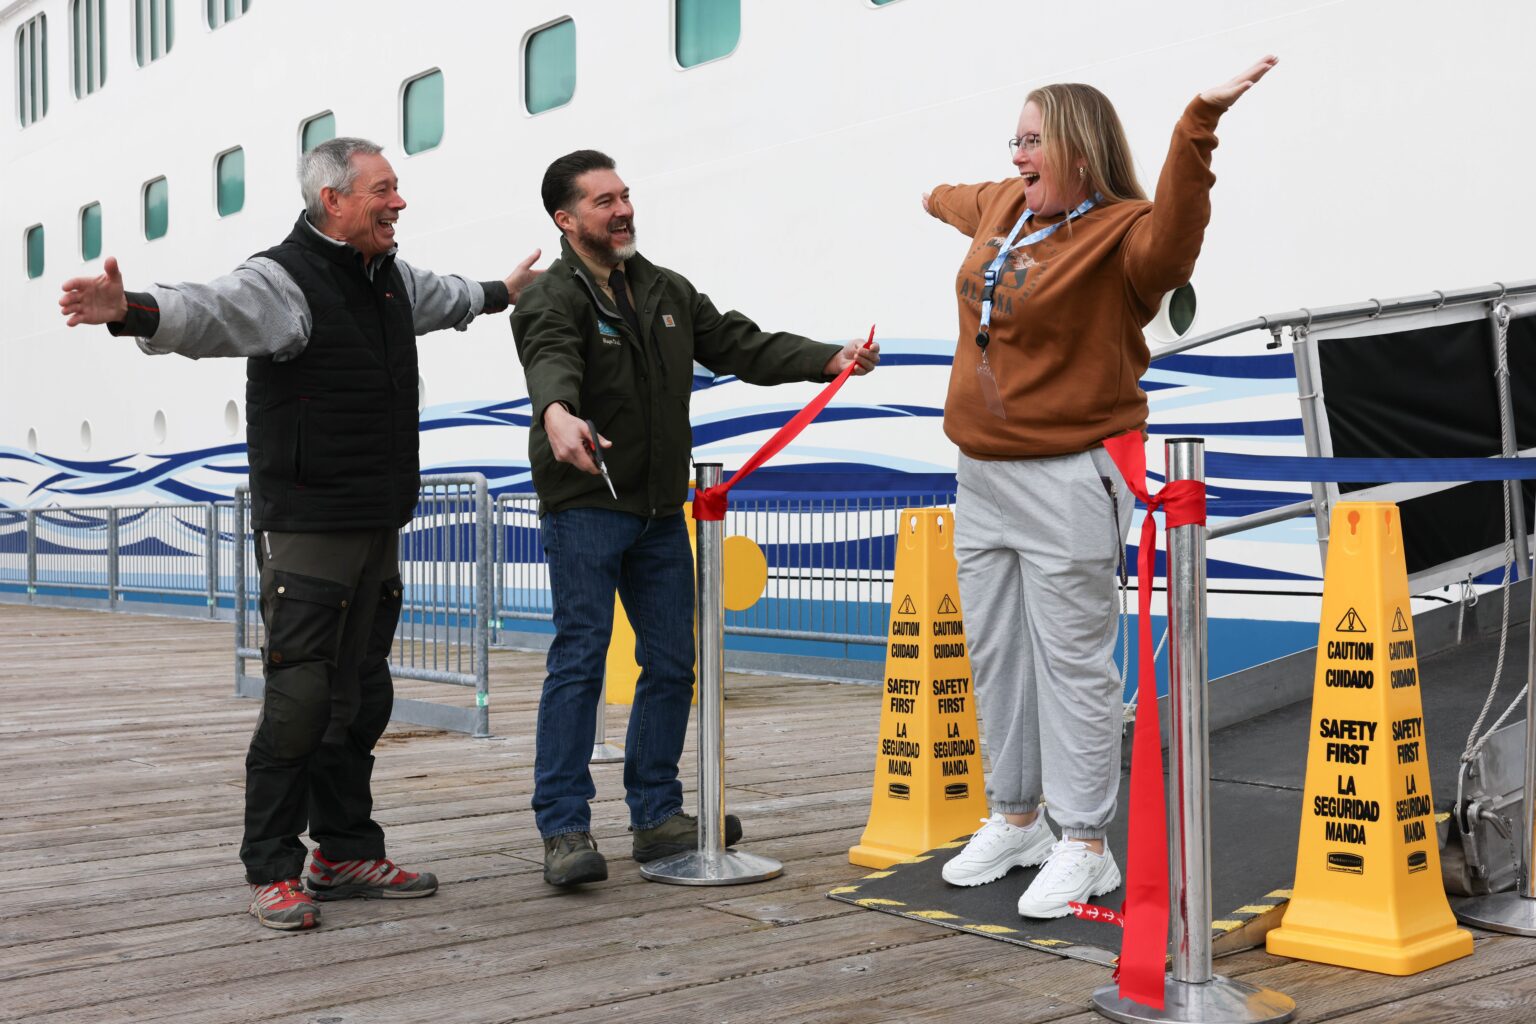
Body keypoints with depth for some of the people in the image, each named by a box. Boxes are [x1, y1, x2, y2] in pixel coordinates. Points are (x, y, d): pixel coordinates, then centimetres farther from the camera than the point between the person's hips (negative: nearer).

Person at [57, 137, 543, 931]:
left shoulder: (392, 278, 15)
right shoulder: (283, 280, -12)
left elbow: (443, 298, 39)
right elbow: (210, 311, -33)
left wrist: (500, 292, 56)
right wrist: (132, 310, -54)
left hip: (378, 532, 8)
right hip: (307, 533, -8)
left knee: (361, 699, 13)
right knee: (300, 699, -8)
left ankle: (346, 854, 24)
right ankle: (272, 871, 4)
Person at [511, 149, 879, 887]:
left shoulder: (667, 291, 13)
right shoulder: (553, 298, -8)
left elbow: (740, 346, 10)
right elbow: (550, 357, -30)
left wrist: (828, 359, -4)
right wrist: (558, 412, -54)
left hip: (660, 510, 7)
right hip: (584, 504, -7)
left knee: (672, 663, 8)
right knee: (579, 659, -10)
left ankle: (657, 816, 19)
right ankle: (564, 828, -6)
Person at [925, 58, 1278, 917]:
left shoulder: (1120, 233, -12)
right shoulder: (1002, 208, 12)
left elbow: (1171, 239, -36)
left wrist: (1198, 126, -48)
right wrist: (936, 198, 58)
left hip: (1068, 482, -8)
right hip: (984, 476, 8)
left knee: (1072, 661, -3)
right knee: (995, 654, 14)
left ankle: (1085, 847, 8)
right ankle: (1016, 820, 29)